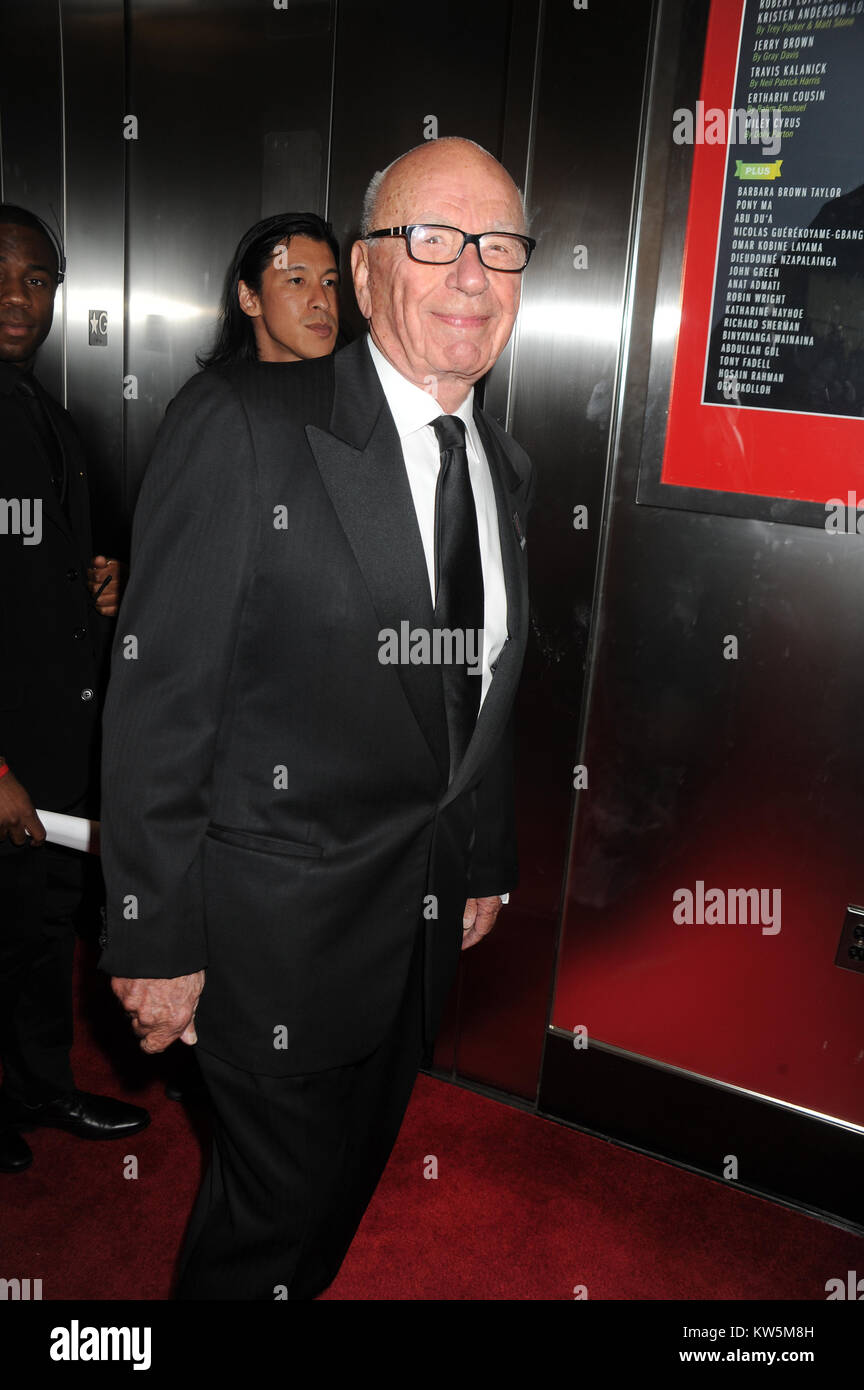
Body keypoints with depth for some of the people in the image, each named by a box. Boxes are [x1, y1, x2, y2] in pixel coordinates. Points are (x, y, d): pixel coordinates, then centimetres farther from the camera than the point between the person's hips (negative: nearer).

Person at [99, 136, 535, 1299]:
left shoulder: (504, 464, 6)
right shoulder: (239, 426, -17)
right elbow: (158, 699, -18)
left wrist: (485, 868, 16)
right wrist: (156, 939, -15)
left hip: (428, 918, 7)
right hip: (284, 920, -6)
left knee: (354, 1175, 24)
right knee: (276, 1203, 12)